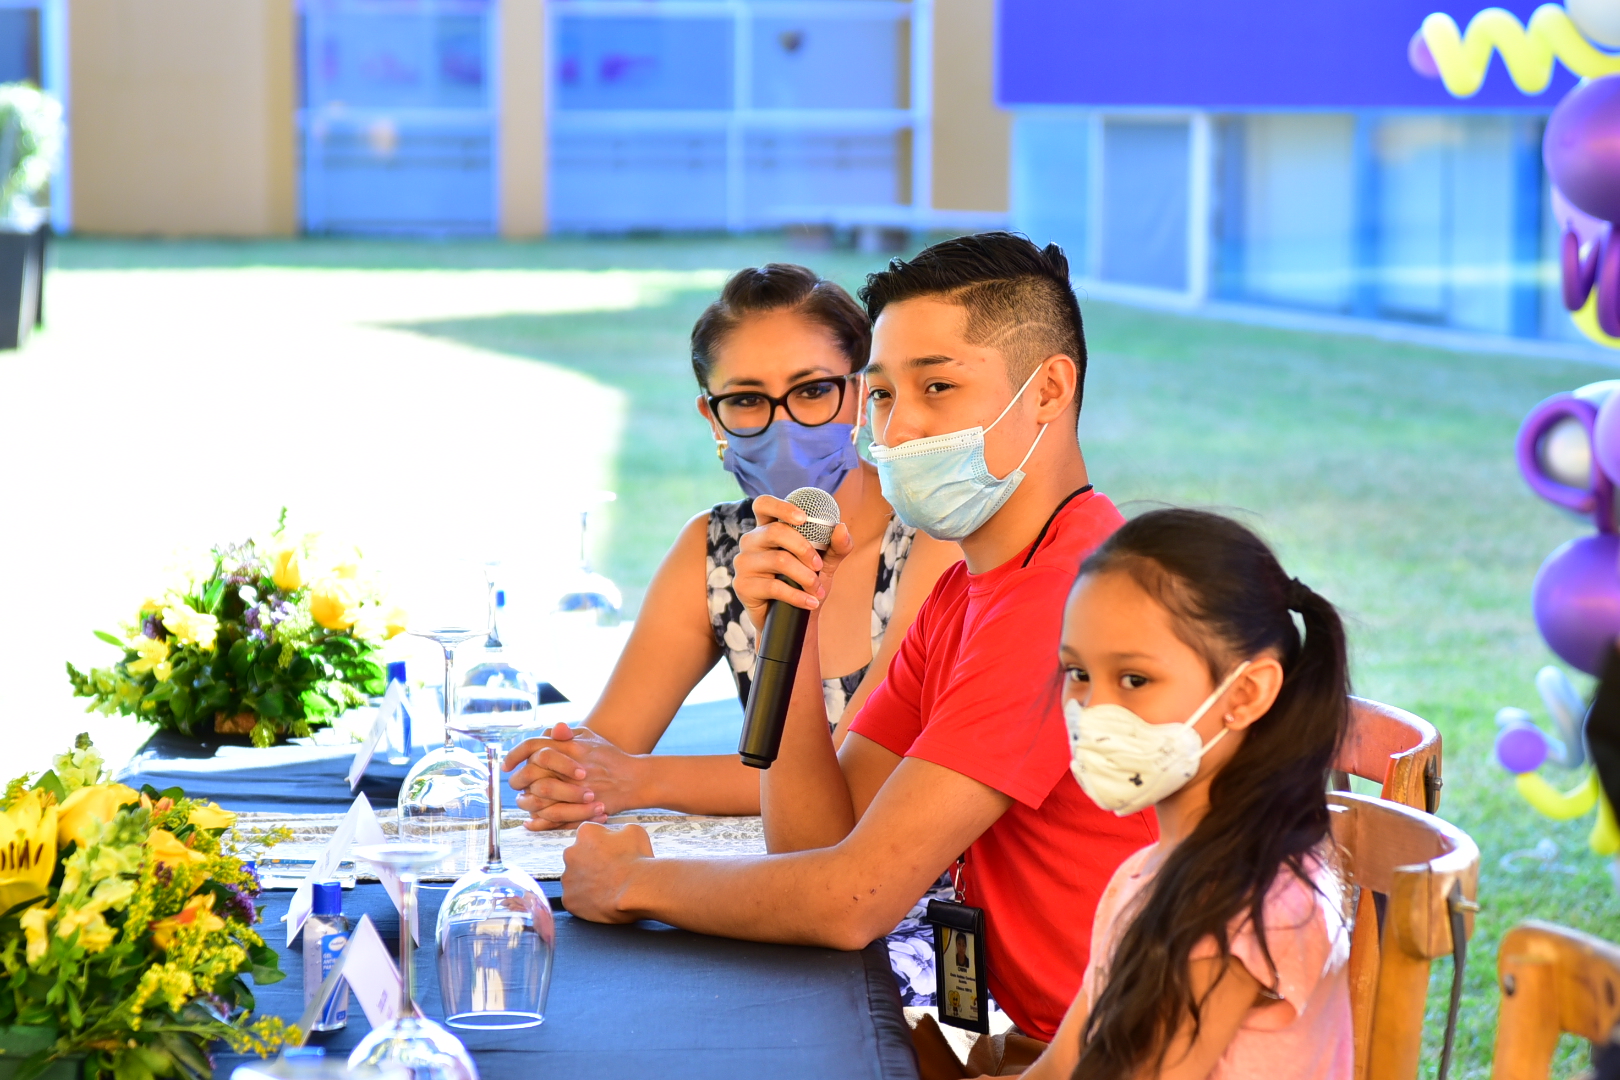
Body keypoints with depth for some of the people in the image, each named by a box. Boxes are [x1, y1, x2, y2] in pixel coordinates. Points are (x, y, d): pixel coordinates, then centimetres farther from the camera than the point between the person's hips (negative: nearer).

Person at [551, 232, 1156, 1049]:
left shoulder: (1069, 595, -20)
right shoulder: (958, 592, 13)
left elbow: (851, 901, -21)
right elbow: (818, 842, 7)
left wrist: (635, 883, -5)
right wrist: (792, 630, -6)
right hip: (1037, 1032, 8)